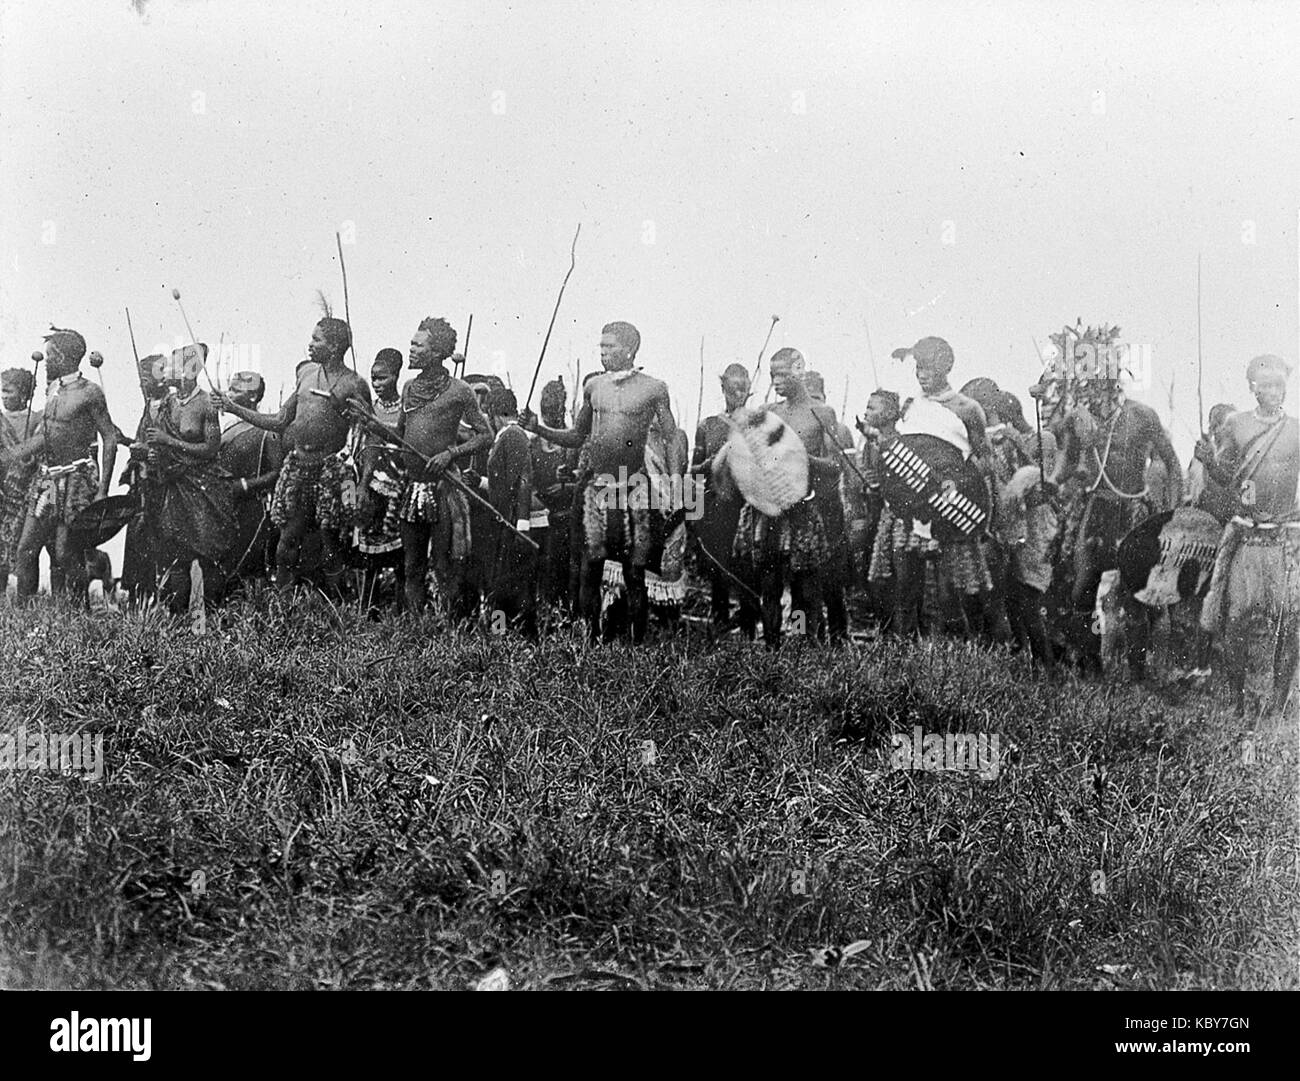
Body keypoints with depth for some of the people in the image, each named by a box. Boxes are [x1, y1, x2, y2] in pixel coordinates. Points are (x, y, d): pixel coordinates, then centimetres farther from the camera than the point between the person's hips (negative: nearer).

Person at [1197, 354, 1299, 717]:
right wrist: (1209, 459, -11)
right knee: (1241, 615, -5)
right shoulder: (1235, 426, 6)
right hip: (1246, 534, -1)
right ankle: (1242, 699, 8)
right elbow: (1226, 478, 9)